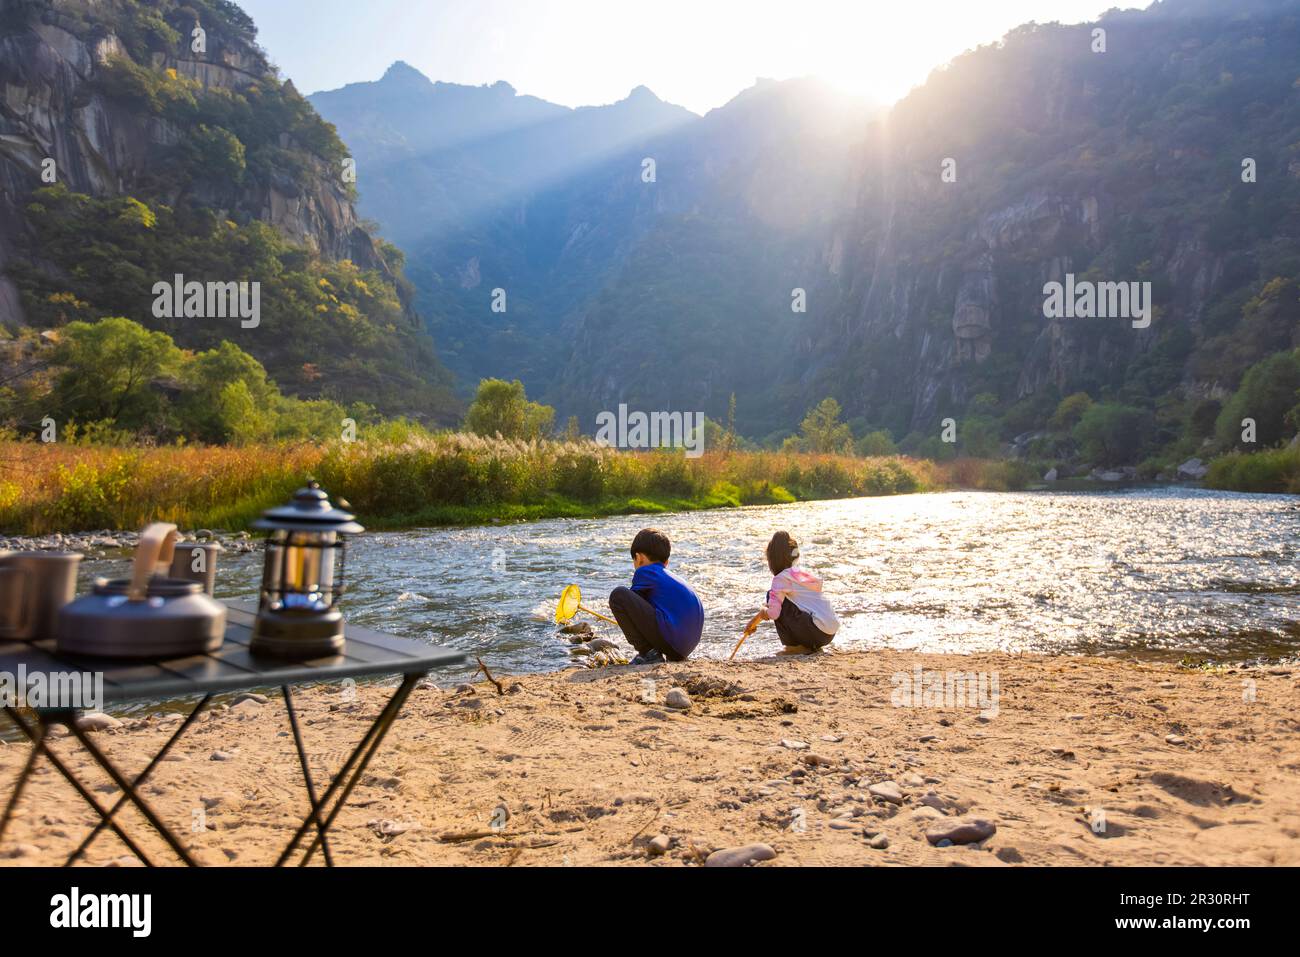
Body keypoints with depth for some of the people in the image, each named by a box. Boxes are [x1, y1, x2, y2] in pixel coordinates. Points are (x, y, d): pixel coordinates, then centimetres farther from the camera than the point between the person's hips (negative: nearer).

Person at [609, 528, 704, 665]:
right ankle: (675, 656, 16)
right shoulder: (672, 577, 26)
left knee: (618, 595, -5)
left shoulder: (645, 571, 2)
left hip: (668, 636, -9)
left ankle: (648, 654, -6)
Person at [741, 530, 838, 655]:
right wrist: (756, 620, 31)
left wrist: (763, 611, 7)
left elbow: (773, 613, -16)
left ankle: (794, 646, 2)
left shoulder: (781, 578, -8)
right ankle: (811, 646, 15)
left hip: (817, 632, -9)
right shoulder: (802, 573, 18)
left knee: (773, 596, -2)